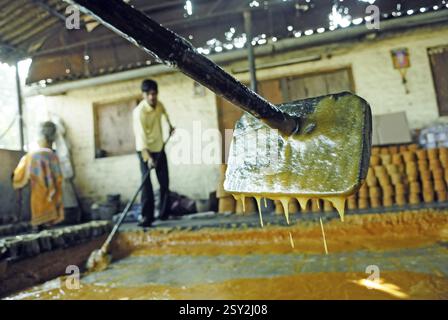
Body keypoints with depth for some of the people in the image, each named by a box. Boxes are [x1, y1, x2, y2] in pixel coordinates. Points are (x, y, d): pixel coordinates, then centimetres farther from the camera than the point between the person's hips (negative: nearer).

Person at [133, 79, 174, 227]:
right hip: (145, 150, -6)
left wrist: (170, 125, 28)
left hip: (159, 148, 6)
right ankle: (147, 217, -6)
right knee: (147, 184, -11)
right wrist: (148, 157, -43)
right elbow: (141, 136, -34)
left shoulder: (158, 104, -5)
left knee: (165, 183, 8)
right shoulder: (139, 111, -25)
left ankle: (163, 213, 19)